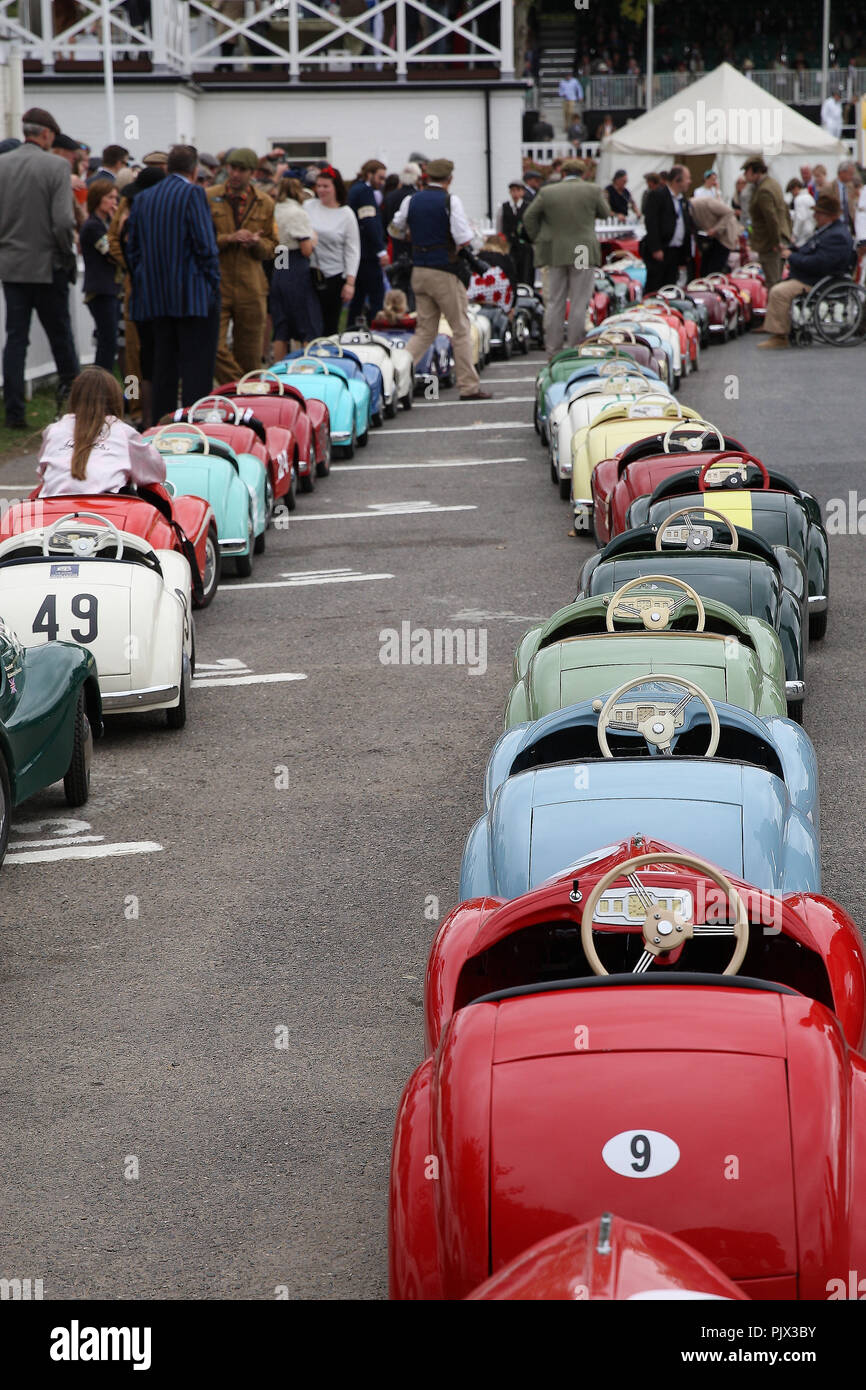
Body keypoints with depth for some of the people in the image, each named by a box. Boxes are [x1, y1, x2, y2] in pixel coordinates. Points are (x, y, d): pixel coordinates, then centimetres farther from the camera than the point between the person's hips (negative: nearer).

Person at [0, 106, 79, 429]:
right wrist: (67, 254, -2)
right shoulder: (56, 166, -12)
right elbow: (63, 220, -18)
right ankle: (70, 393, 18)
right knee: (60, 334, 12)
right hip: (47, 266, -3)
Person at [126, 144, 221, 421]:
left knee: (163, 367, 12)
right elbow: (206, 246, -14)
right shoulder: (193, 194, -9)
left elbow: (133, 248, 12)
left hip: (156, 298, 6)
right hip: (193, 297, -6)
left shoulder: (143, 198, 10)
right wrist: (212, 285, -5)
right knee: (197, 368, -4)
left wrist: (143, 284, 17)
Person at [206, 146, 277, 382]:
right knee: (214, 347, -14)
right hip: (216, 285, -2)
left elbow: (271, 248, 15)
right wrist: (228, 238, -14)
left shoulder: (265, 203, 11)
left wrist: (257, 243, -8)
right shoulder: (208, 197, 3)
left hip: (251, 288, 2)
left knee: (249, 355, 6)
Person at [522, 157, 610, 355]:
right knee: (578, 303, 2)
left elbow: (528, 217, 5)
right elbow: (605, 212, 11)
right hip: (583, 253, -2)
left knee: (554, 302, 9)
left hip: (555, 254, 2)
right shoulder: (593, 190, -3)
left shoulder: (547, 192, 1)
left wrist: (537, 240, 14)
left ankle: (552, 349, 8)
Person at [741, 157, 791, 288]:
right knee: (778, 280, 16)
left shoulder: (763, 191, -20)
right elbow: (785, 210, 20)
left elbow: (772, 218, -25)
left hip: (768, 244, -10)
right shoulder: (773, 183, 12)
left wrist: (776, 242, -20)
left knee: (772, 282, -8)